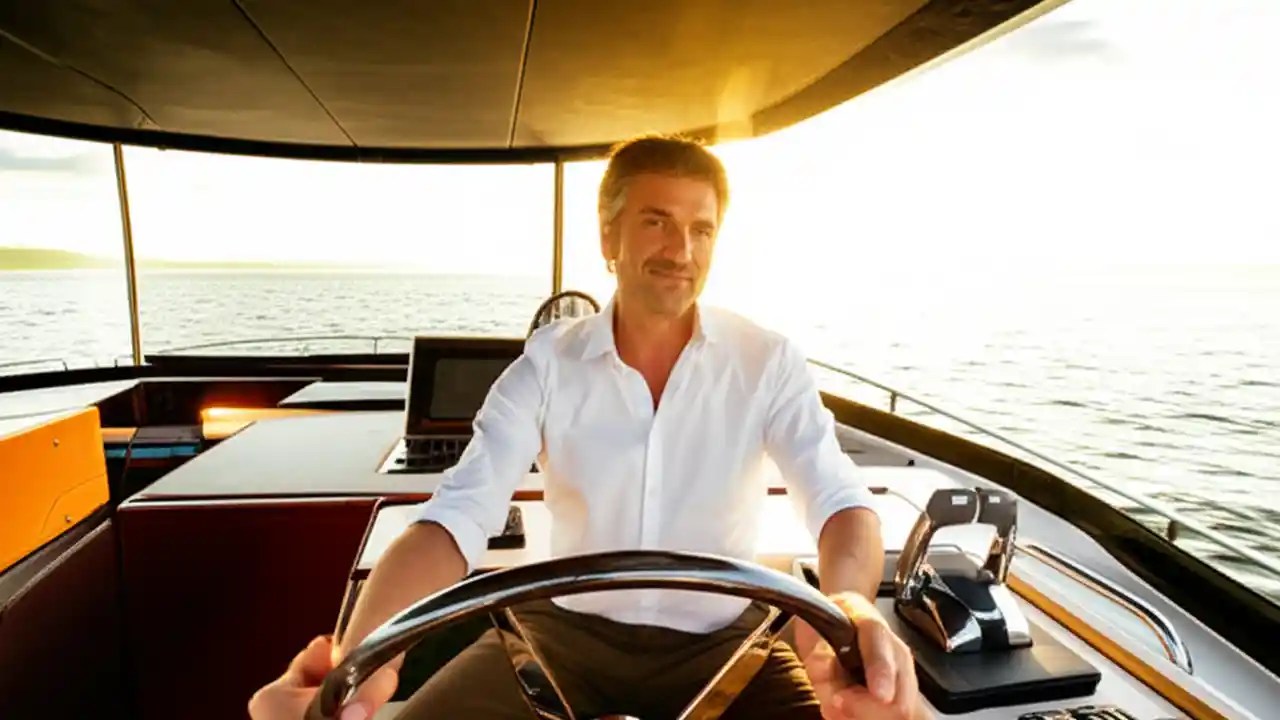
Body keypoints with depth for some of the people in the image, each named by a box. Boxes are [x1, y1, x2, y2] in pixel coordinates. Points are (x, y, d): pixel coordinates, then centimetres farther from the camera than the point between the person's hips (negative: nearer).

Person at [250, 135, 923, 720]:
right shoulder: (548, 362, -7)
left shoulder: (768, 362, -8)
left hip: (722, 637, 0)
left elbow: (838, 497, -16)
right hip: (570, 628, 1)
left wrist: (849, 605, -41)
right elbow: (457, 515, -16)